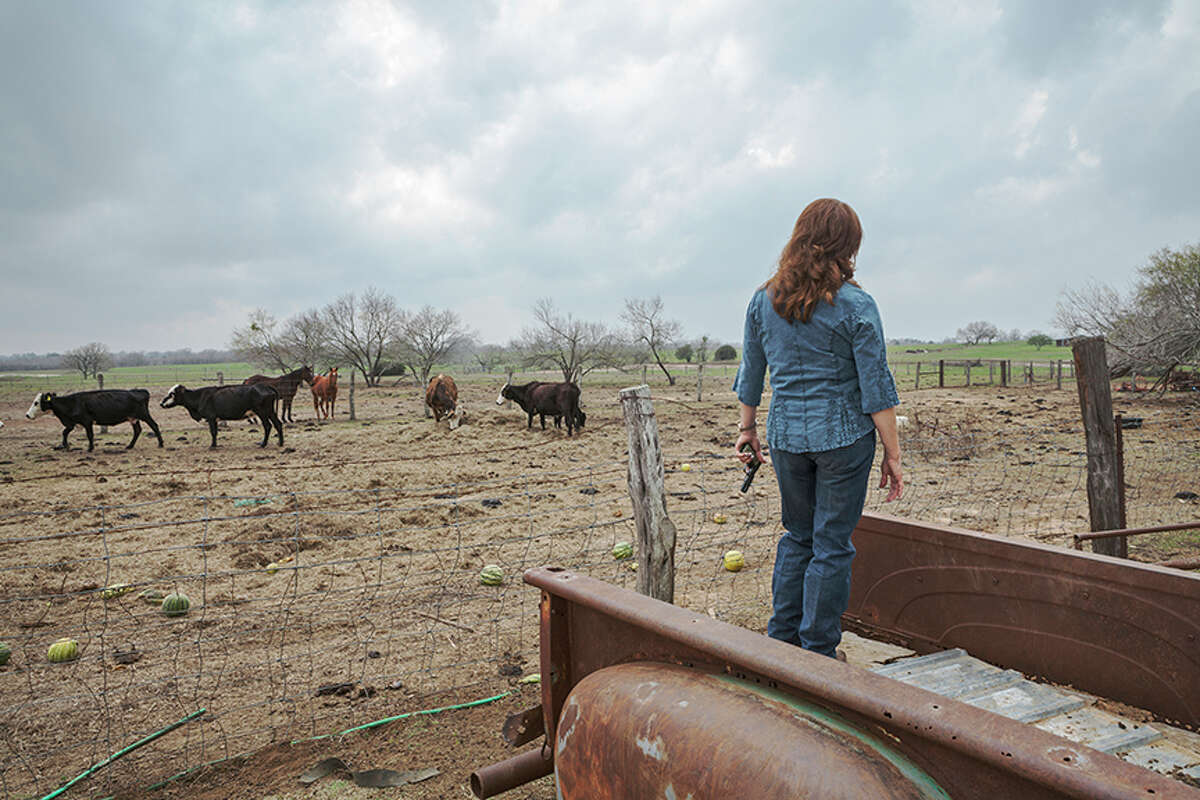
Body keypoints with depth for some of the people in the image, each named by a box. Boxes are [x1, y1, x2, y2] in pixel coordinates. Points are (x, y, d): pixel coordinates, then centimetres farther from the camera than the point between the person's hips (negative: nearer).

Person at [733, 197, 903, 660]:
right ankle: (818, 654, 16)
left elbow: (750, 375, 10)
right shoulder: (855, 305, -10)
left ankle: (780, 641, 25)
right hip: (843, 436, -4)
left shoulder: (764, 301, 3)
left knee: (797, 536, 20)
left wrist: (747, 428, 21)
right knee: (832, 545, 7)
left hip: (785, 435, 4)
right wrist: (892, 454, -4)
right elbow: (876, 388, -10)